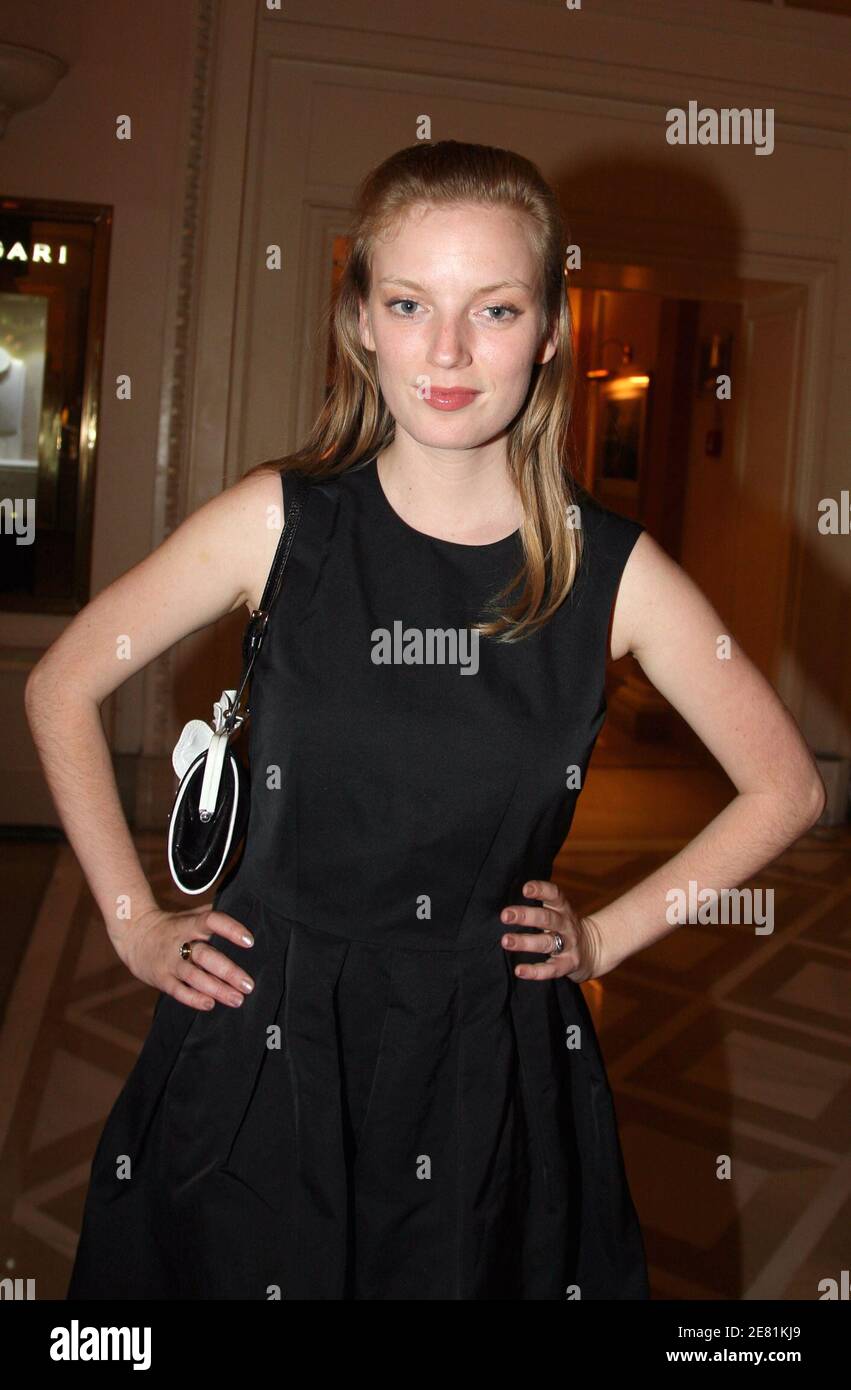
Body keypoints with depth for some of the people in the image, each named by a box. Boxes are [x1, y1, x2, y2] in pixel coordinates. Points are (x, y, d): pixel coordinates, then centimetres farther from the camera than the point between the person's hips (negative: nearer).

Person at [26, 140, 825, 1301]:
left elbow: (786, 787, 4)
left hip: (495, 1062, 1)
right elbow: (62, 688, 3)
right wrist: (134, 921, 1)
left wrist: (609, 934, 2)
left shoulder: (612, 572, -8)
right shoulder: (279, 523, -10)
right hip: (259, 1042, 0)